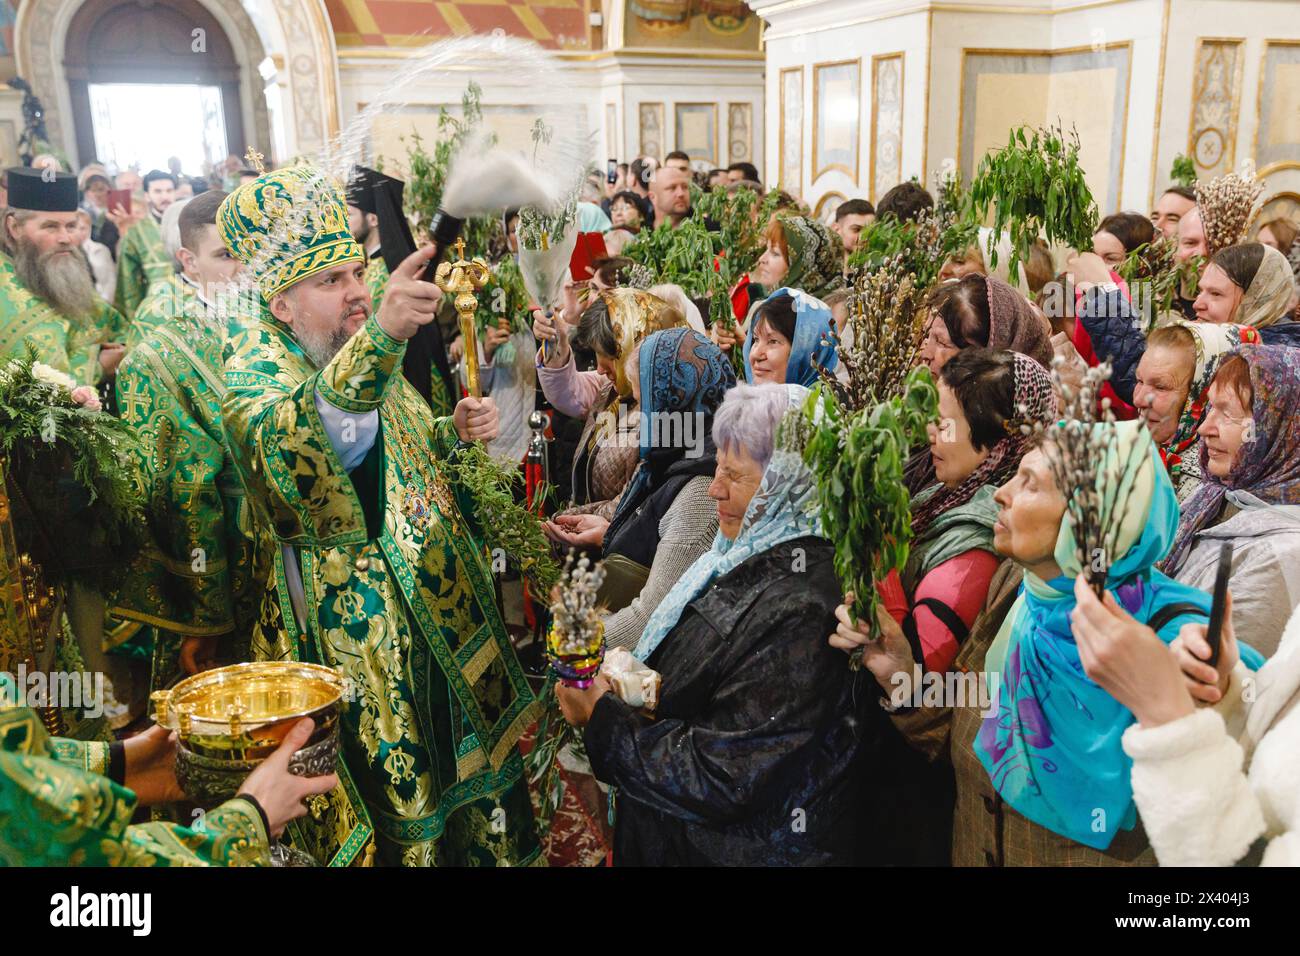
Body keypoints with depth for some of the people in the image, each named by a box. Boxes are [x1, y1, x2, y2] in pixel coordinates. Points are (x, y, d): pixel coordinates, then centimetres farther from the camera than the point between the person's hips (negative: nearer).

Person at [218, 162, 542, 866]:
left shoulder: (360, 348, 7)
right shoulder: (254, 366, -17)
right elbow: (299, 435, -41)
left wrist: (455, 430, -1)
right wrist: (380, 334, -57)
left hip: (440, 606, 7)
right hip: (355, 623, -7)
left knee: (465, 758, 21)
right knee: (395, 787, 5)